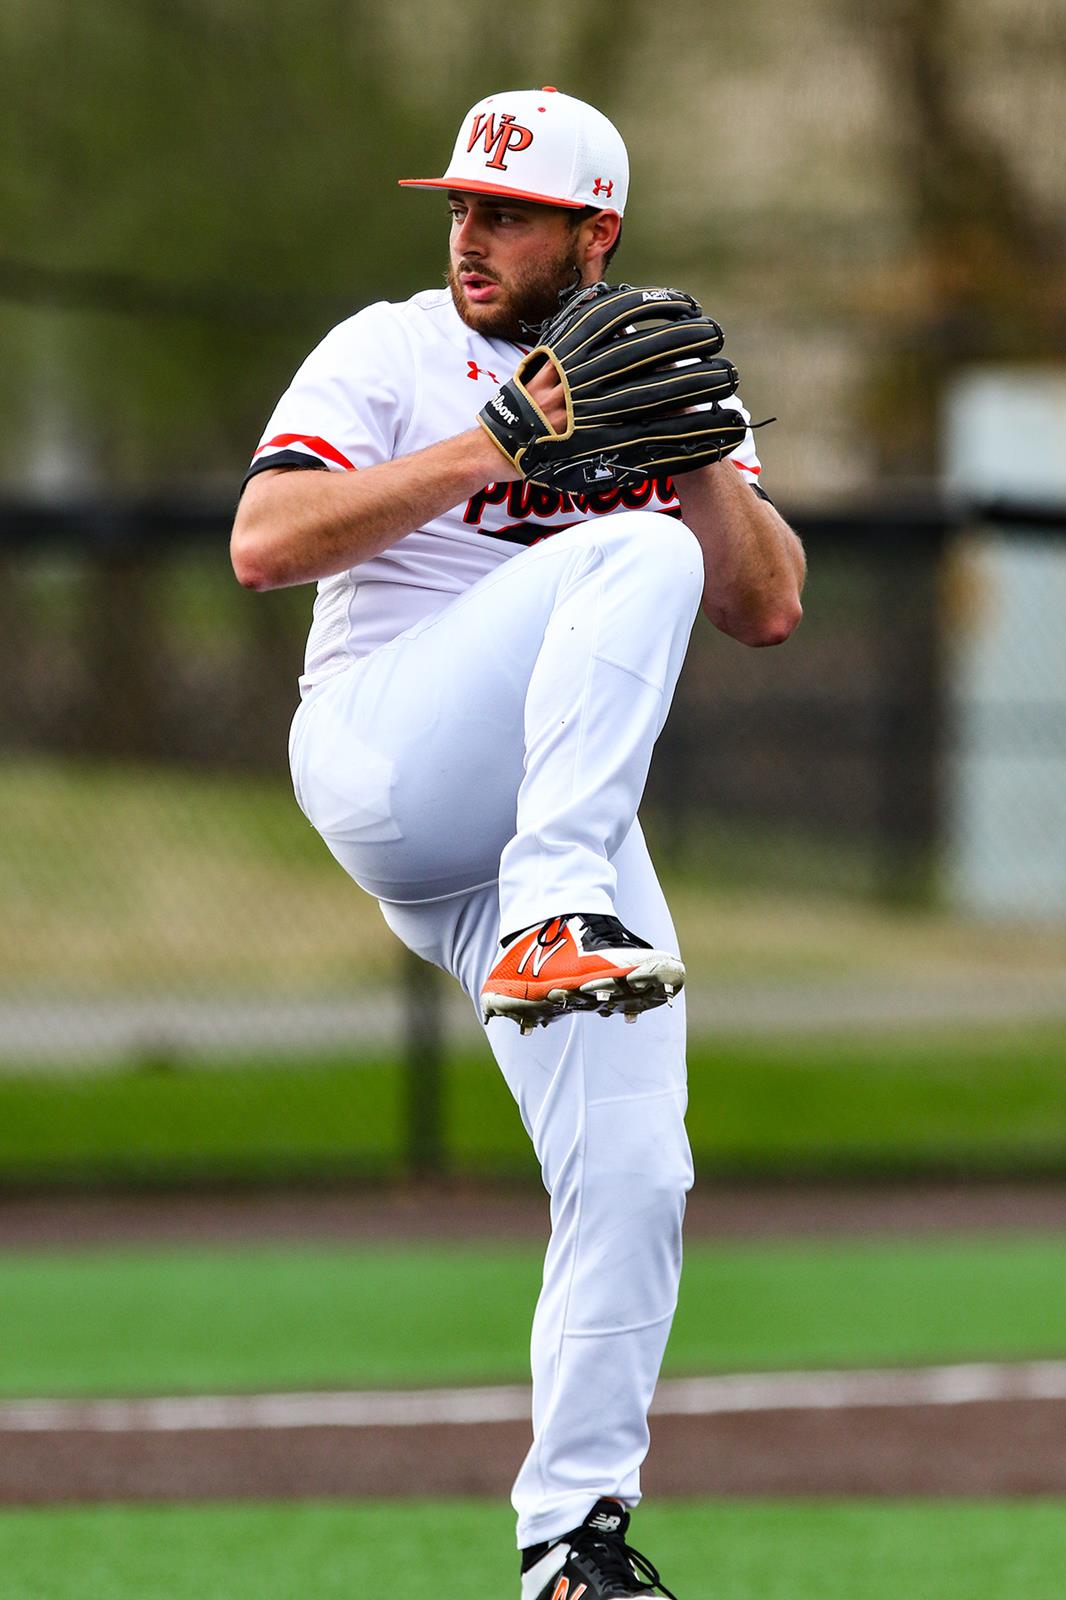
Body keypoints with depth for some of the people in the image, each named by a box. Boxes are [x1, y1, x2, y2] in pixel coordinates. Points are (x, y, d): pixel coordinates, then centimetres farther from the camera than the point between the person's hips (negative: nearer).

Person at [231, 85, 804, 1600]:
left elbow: (768, 609, 9)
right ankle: (546, 924, -39)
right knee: (633, 559, -28)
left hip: (564, 823, 5)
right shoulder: (389, 353, 5)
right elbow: (264, 543, -10)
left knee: (633, 1178, -7)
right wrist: (487, 452, -15)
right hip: (381, 763, -5)